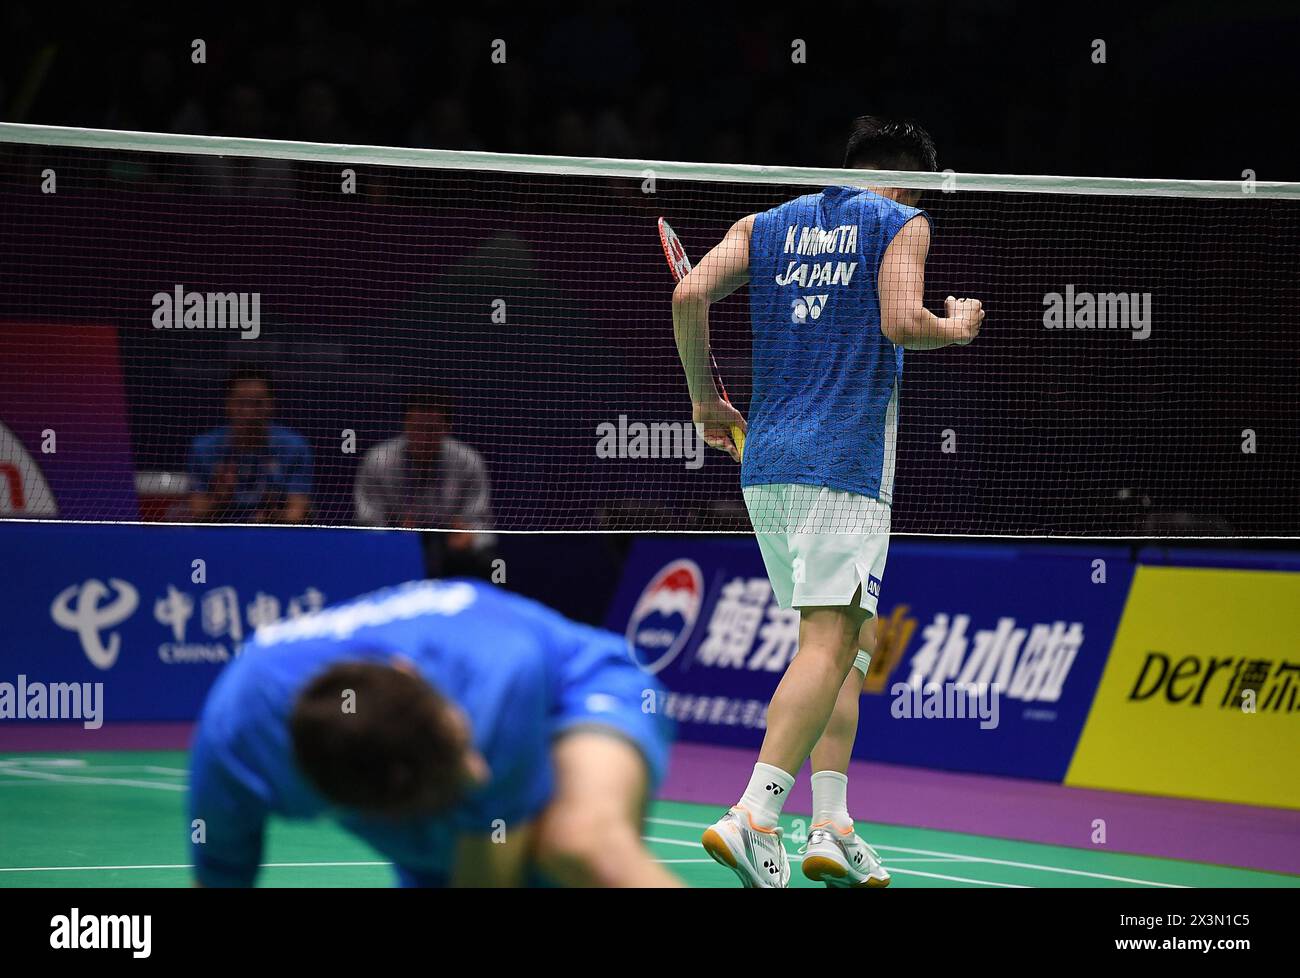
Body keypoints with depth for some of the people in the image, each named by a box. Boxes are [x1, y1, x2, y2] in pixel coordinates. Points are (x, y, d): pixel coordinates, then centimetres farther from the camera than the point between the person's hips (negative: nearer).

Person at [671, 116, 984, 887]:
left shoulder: (767, 225, 17)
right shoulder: (903, 222, 3)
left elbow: (690, 293, 2)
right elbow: (901, 323, -14)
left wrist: (707, 397, 12)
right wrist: (957, 328, 7)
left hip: (765, 461, 6)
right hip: (845, 459, -6)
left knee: (852, 641, 15)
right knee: (828, 644, -10)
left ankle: (832, 827, 8)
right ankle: (754, 817, -23)